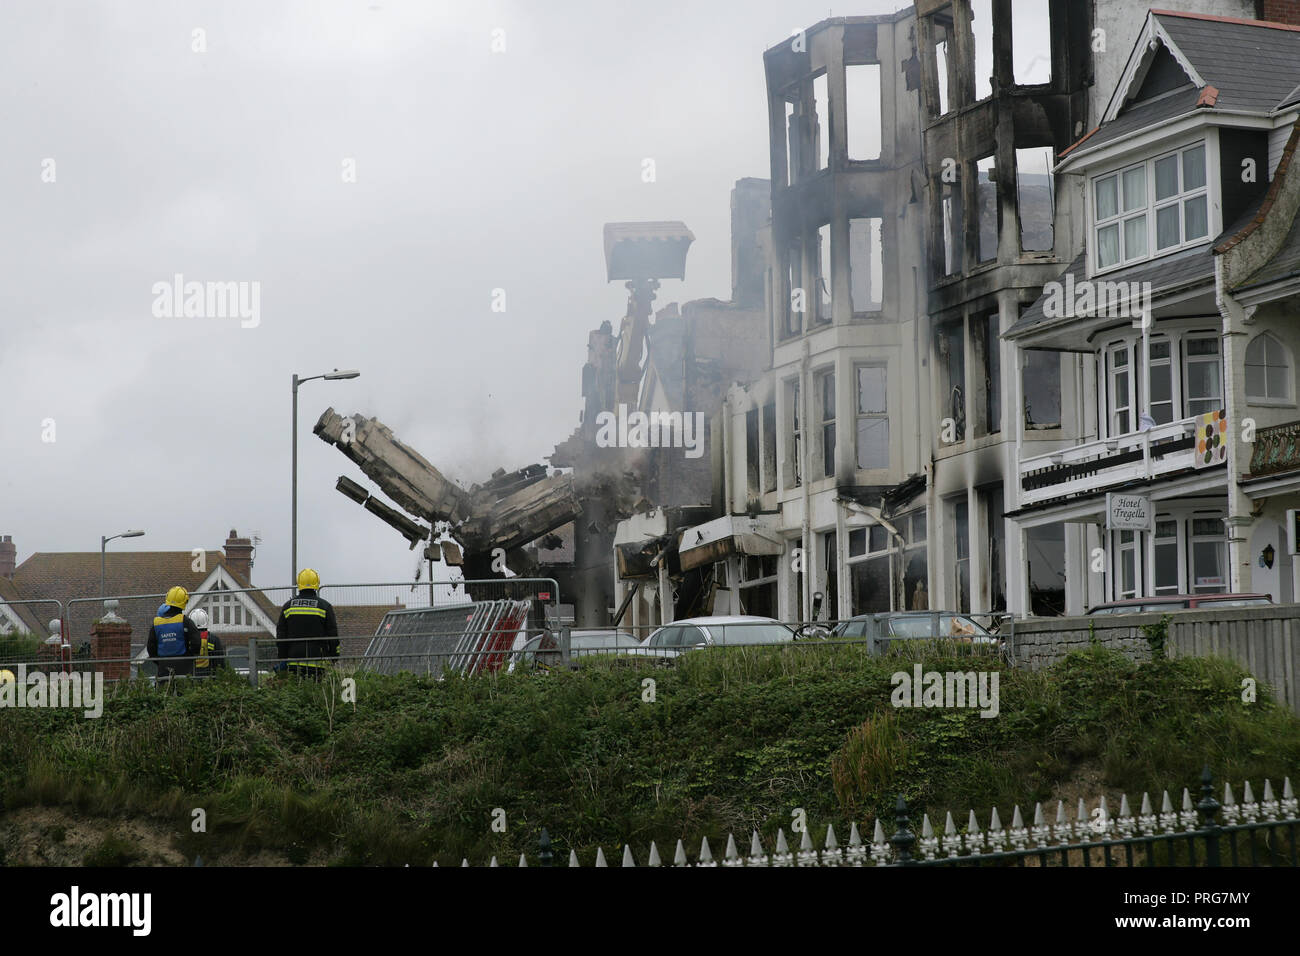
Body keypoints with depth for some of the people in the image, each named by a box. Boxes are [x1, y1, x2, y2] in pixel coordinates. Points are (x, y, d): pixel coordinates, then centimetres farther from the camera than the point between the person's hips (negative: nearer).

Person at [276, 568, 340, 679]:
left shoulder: (288, 606, 8)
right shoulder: (324, 606, 0)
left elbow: (280, 636, 9)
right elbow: (333, 635, 1)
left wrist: (282, 659, 14)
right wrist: (334, 658, 8)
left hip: (293, 662, 2)